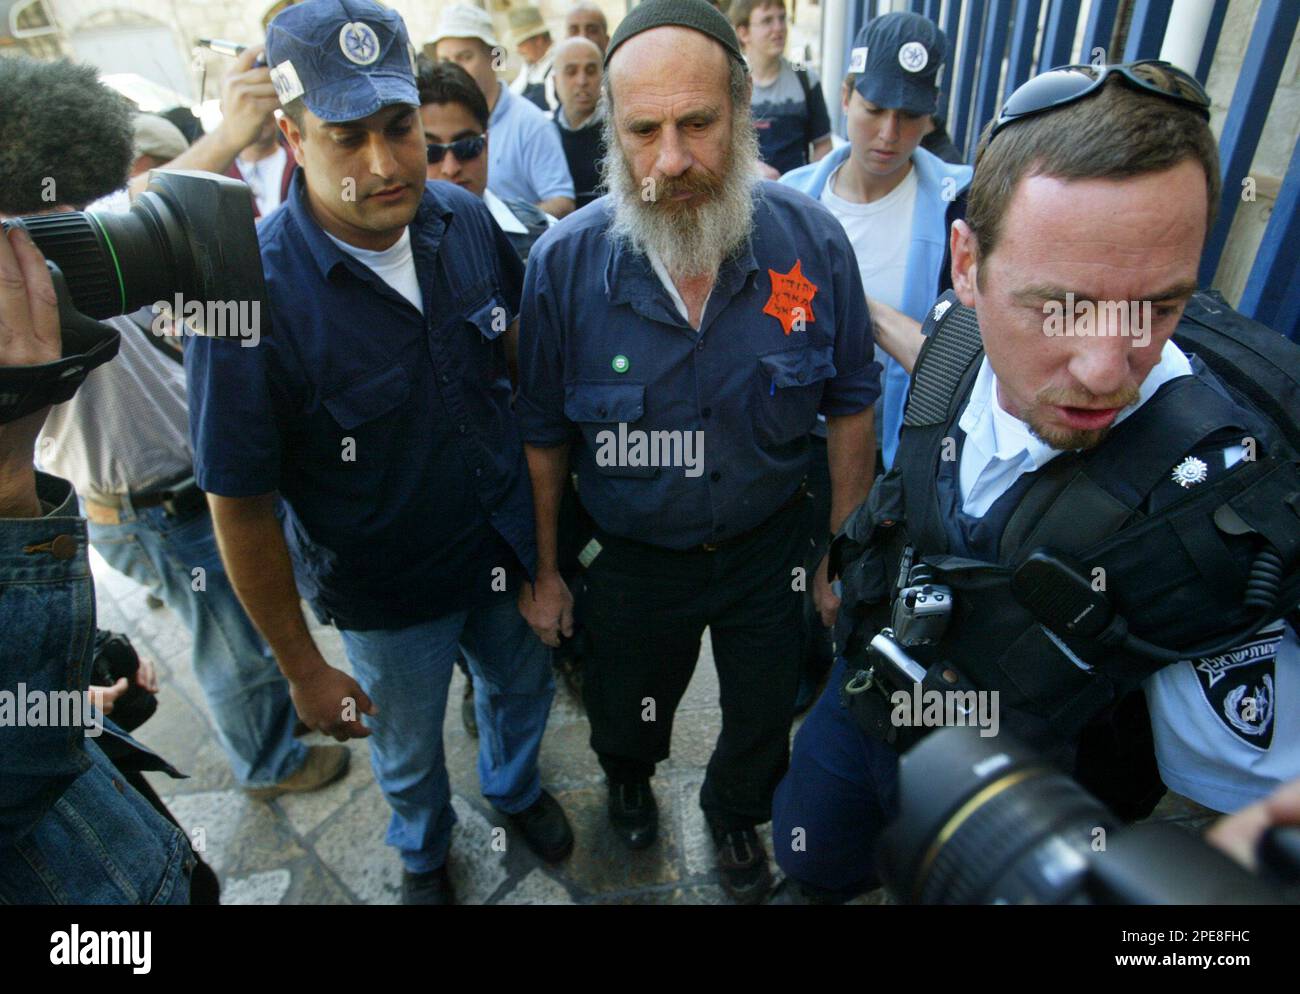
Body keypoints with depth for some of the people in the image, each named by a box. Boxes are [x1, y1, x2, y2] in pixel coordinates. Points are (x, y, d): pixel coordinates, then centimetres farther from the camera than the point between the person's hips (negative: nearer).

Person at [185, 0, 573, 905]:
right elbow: (241, 507, -19)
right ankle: (423, 850, 60)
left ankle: (515, 787, 64)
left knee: (524, 686, 28)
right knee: (409, 749, 23)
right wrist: (302, 668, -11)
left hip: (510, 548, 4)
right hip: (388, 596, -3)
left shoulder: (467, 220, -13)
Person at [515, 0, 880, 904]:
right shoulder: (564, 263, -20)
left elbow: (849, 405, -6)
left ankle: (735, 815, 59)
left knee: (764, 716, 24)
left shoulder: (812, 240, -18)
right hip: (631, 558, 0)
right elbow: (544, 432, -8)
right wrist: (545, 571, -1)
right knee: (627, 713, 26)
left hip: (768, 548, 1)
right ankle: (629, 778, 65)